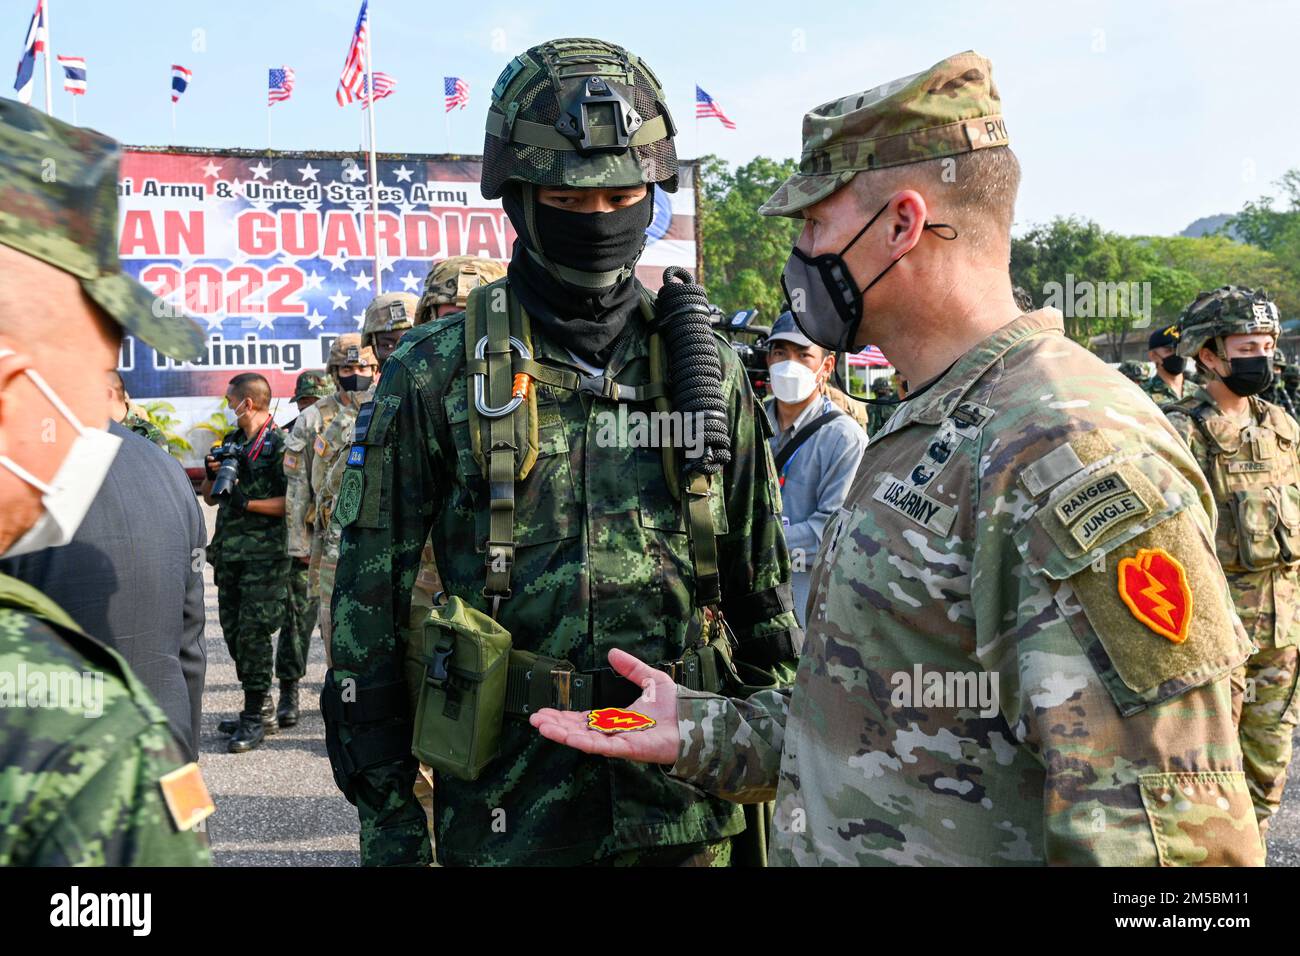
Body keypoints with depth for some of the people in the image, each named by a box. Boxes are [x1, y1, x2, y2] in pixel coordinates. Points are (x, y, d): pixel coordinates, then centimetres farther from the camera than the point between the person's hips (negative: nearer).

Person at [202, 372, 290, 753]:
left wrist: (248, 504, -19)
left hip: (265, 554, -8)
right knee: (233, 632, 10)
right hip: (229, 551, 8)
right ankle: (262, 710, 21)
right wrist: (211, 474, 1)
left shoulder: (280, 444, -7)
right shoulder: (230, 442, 16)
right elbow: (209, 497, 21)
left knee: (253, 633, -9)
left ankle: (254, 717, 0)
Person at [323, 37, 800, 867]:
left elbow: (764, 596, 8)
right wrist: (384, 812, -3)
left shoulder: (704, 369, 3)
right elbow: (372, 601, -3)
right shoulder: (437, 372, -5)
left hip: (683, 807, 2)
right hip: (504, 812, -2)